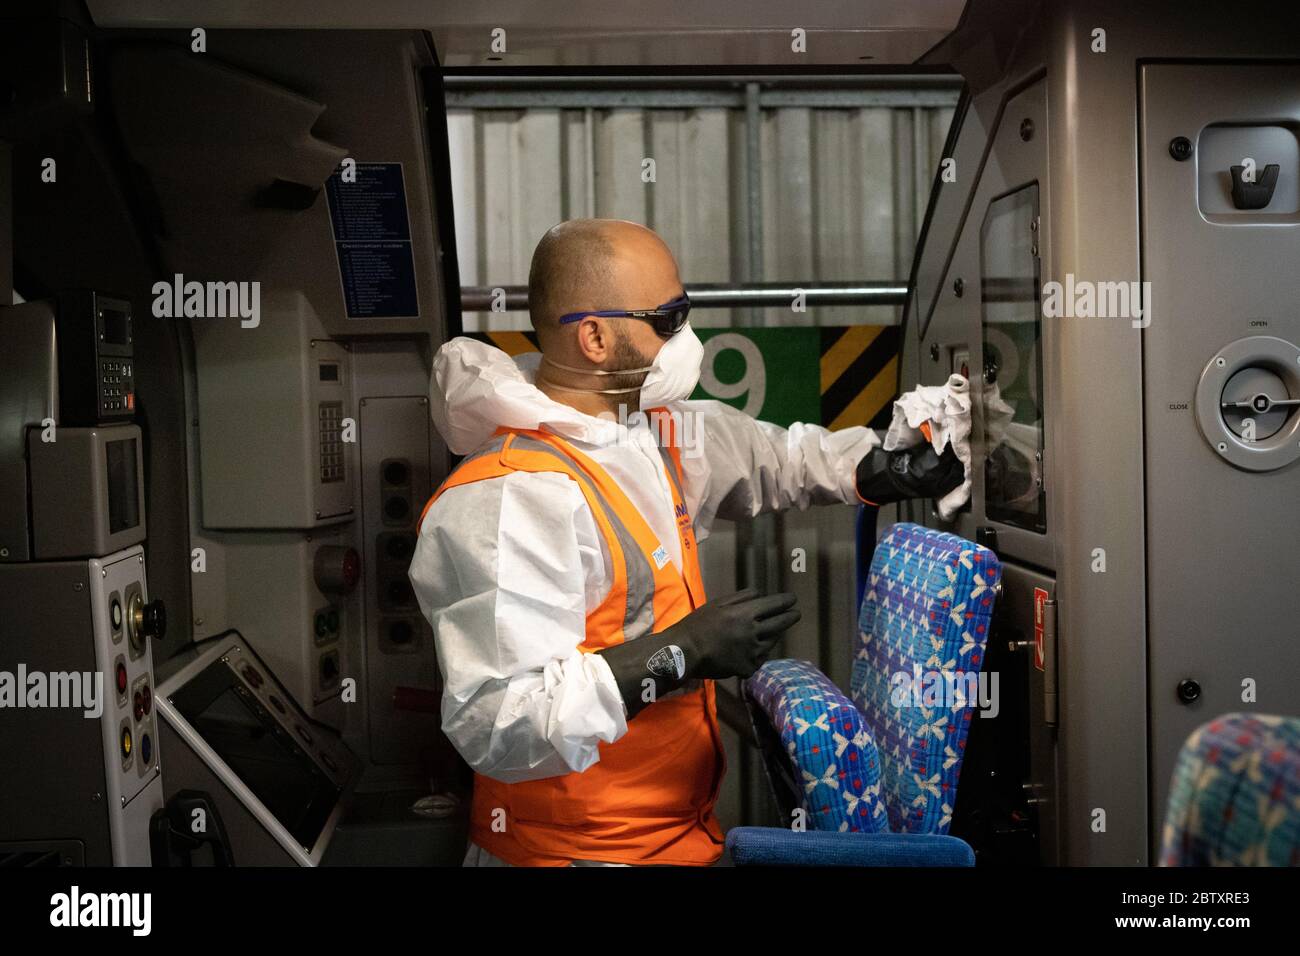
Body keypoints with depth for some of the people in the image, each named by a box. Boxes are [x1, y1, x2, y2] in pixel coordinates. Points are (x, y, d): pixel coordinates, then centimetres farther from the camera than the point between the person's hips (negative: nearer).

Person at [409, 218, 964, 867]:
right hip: (578, 846, -8)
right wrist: (680, 654, -31)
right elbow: (497, 727, -33)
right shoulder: (508, 500, -28)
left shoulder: (657, 429, 2)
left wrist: (895, 469, 2)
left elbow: (773, 456, 18)